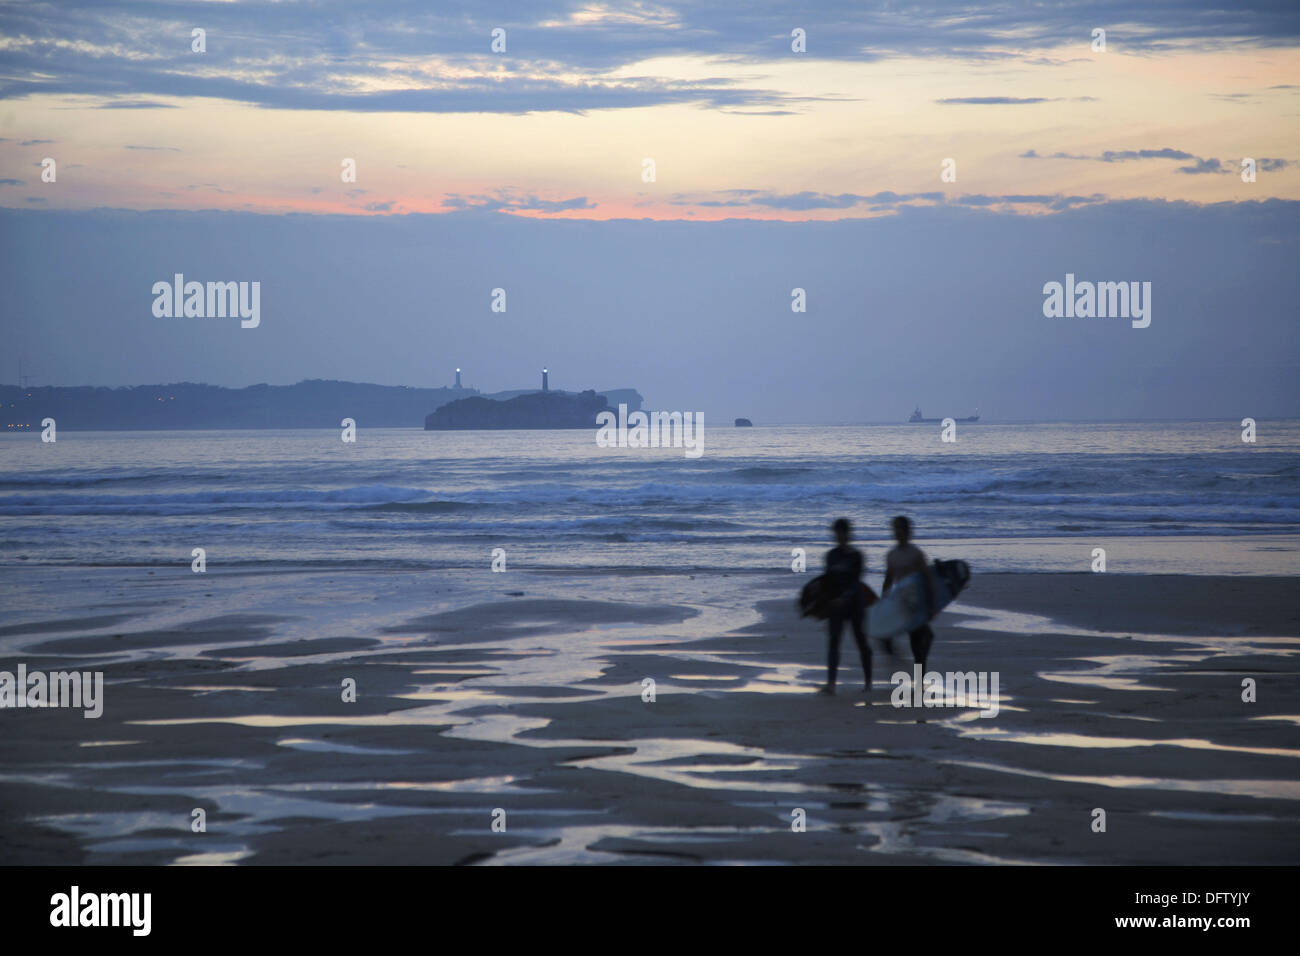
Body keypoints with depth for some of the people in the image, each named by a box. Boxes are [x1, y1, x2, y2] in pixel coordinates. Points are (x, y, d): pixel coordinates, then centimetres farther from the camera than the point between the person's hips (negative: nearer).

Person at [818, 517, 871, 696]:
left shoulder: (855, 555, -6)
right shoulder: (831, 555, 8)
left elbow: (856, 581, -14)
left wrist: (844, 598, -27)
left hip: (854, 601, -4)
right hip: (835, 603, 4)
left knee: (861, 641, 5)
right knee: (833, 641, -8)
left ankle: (868, 682, 18)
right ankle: (830, 683, -16)